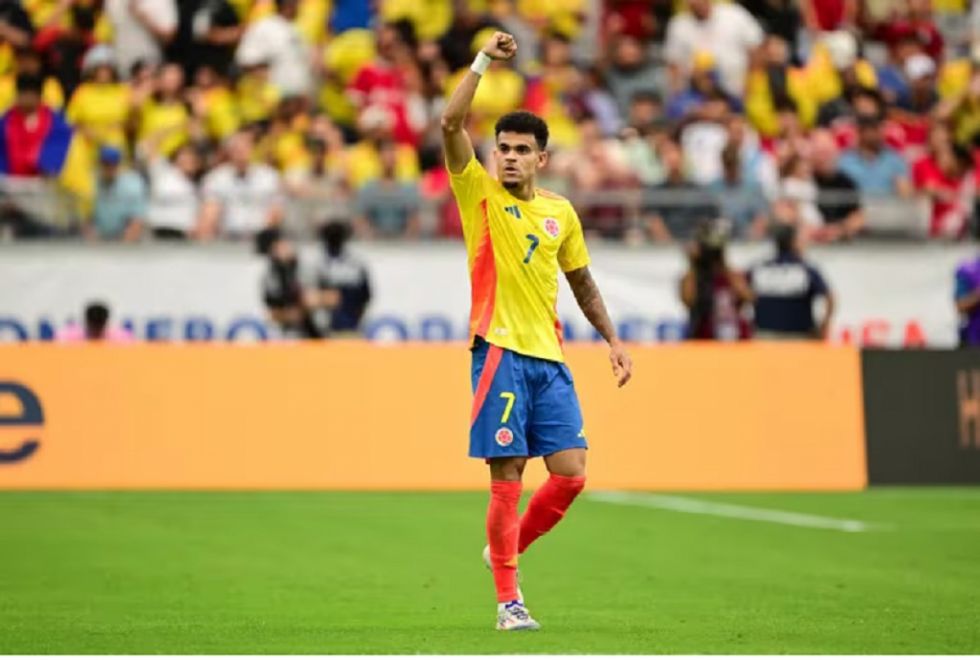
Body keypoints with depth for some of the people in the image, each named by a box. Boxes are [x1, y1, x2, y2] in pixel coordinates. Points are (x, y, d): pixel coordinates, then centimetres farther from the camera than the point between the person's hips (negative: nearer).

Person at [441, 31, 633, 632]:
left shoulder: (561, 212, 12)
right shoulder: (479, 194, 0)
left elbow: (582, 282, 23)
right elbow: (451, 124, -13)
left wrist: (614, 340, 17)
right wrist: (485, 61, -17)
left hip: (550, 358, 4)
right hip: (500, 353, -4)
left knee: (571, 473, -2)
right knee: (507, 478, -6)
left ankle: (507, 548, 23)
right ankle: (508, 597, 2)